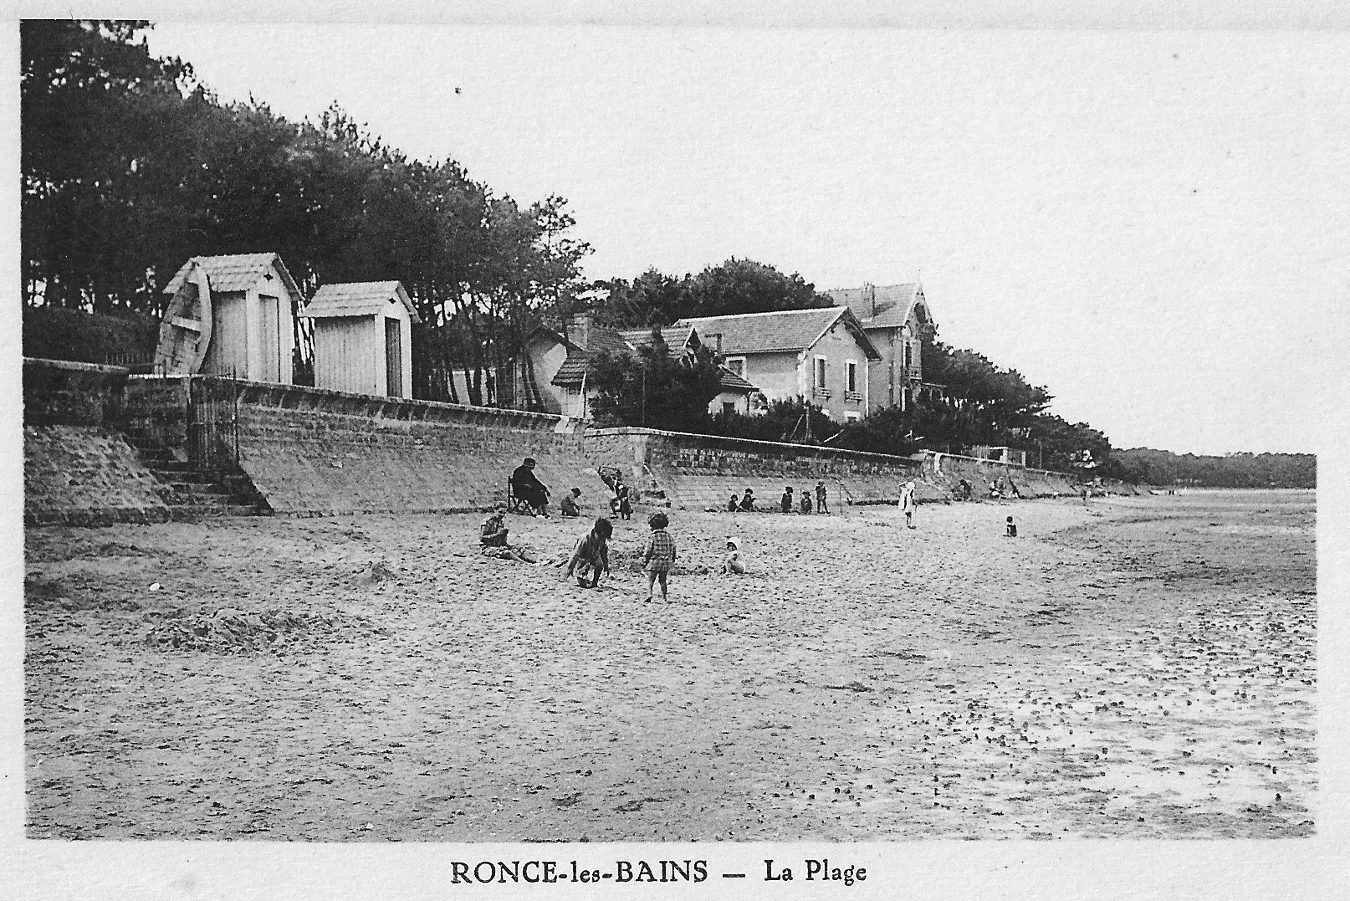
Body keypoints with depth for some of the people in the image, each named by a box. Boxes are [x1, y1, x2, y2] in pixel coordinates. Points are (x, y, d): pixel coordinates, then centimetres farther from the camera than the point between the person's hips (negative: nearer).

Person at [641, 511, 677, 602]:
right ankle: (665, 596, 14)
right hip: (666, 563, 4)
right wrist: (672, 559, 24)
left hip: (654, 562, -4)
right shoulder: (668, 536, 3)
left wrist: (644, 562, 0)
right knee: (663, 581, 16)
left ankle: (649, 593, -17)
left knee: (650, 580, 1)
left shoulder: (653, 537, -12)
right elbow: (673, 548, 11)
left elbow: (648, 551, -9)